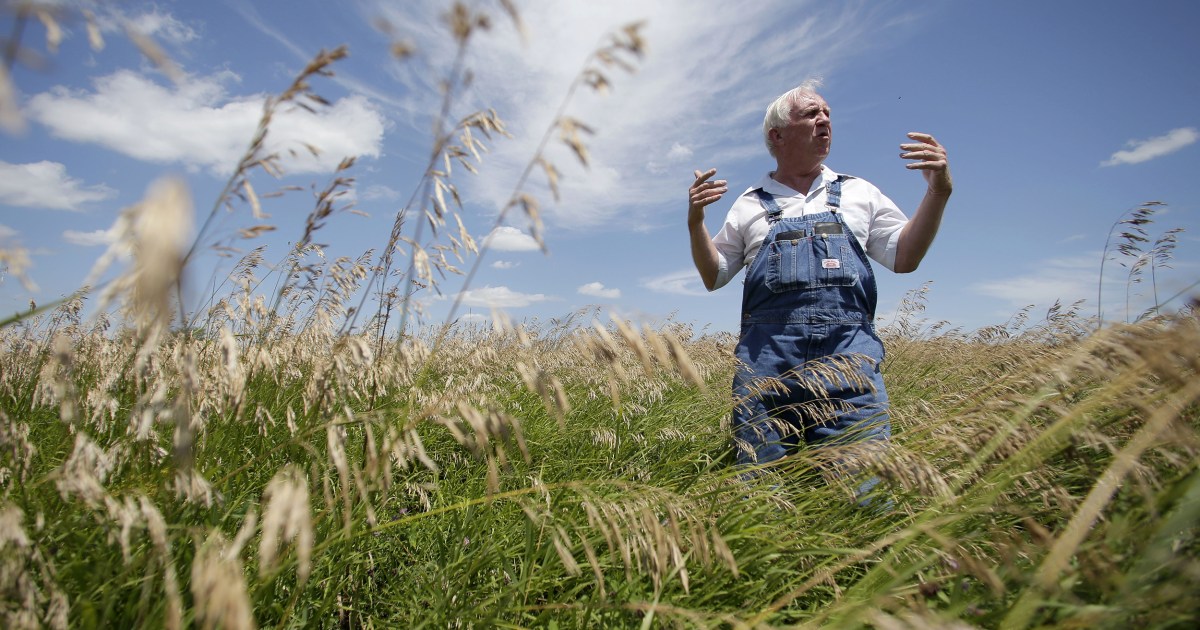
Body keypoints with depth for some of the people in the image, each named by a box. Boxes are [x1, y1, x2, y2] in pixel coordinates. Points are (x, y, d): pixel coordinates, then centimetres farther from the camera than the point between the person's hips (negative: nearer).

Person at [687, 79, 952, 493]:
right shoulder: (750, 204, 17)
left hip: (848, 353, 1)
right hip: (767, 354, 0)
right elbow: (714, 277, 16)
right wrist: (695, 222, 0)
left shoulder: (859, 192, 20)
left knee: (863, 484, -6)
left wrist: (938, 192, 1)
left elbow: (904, 258, 14)